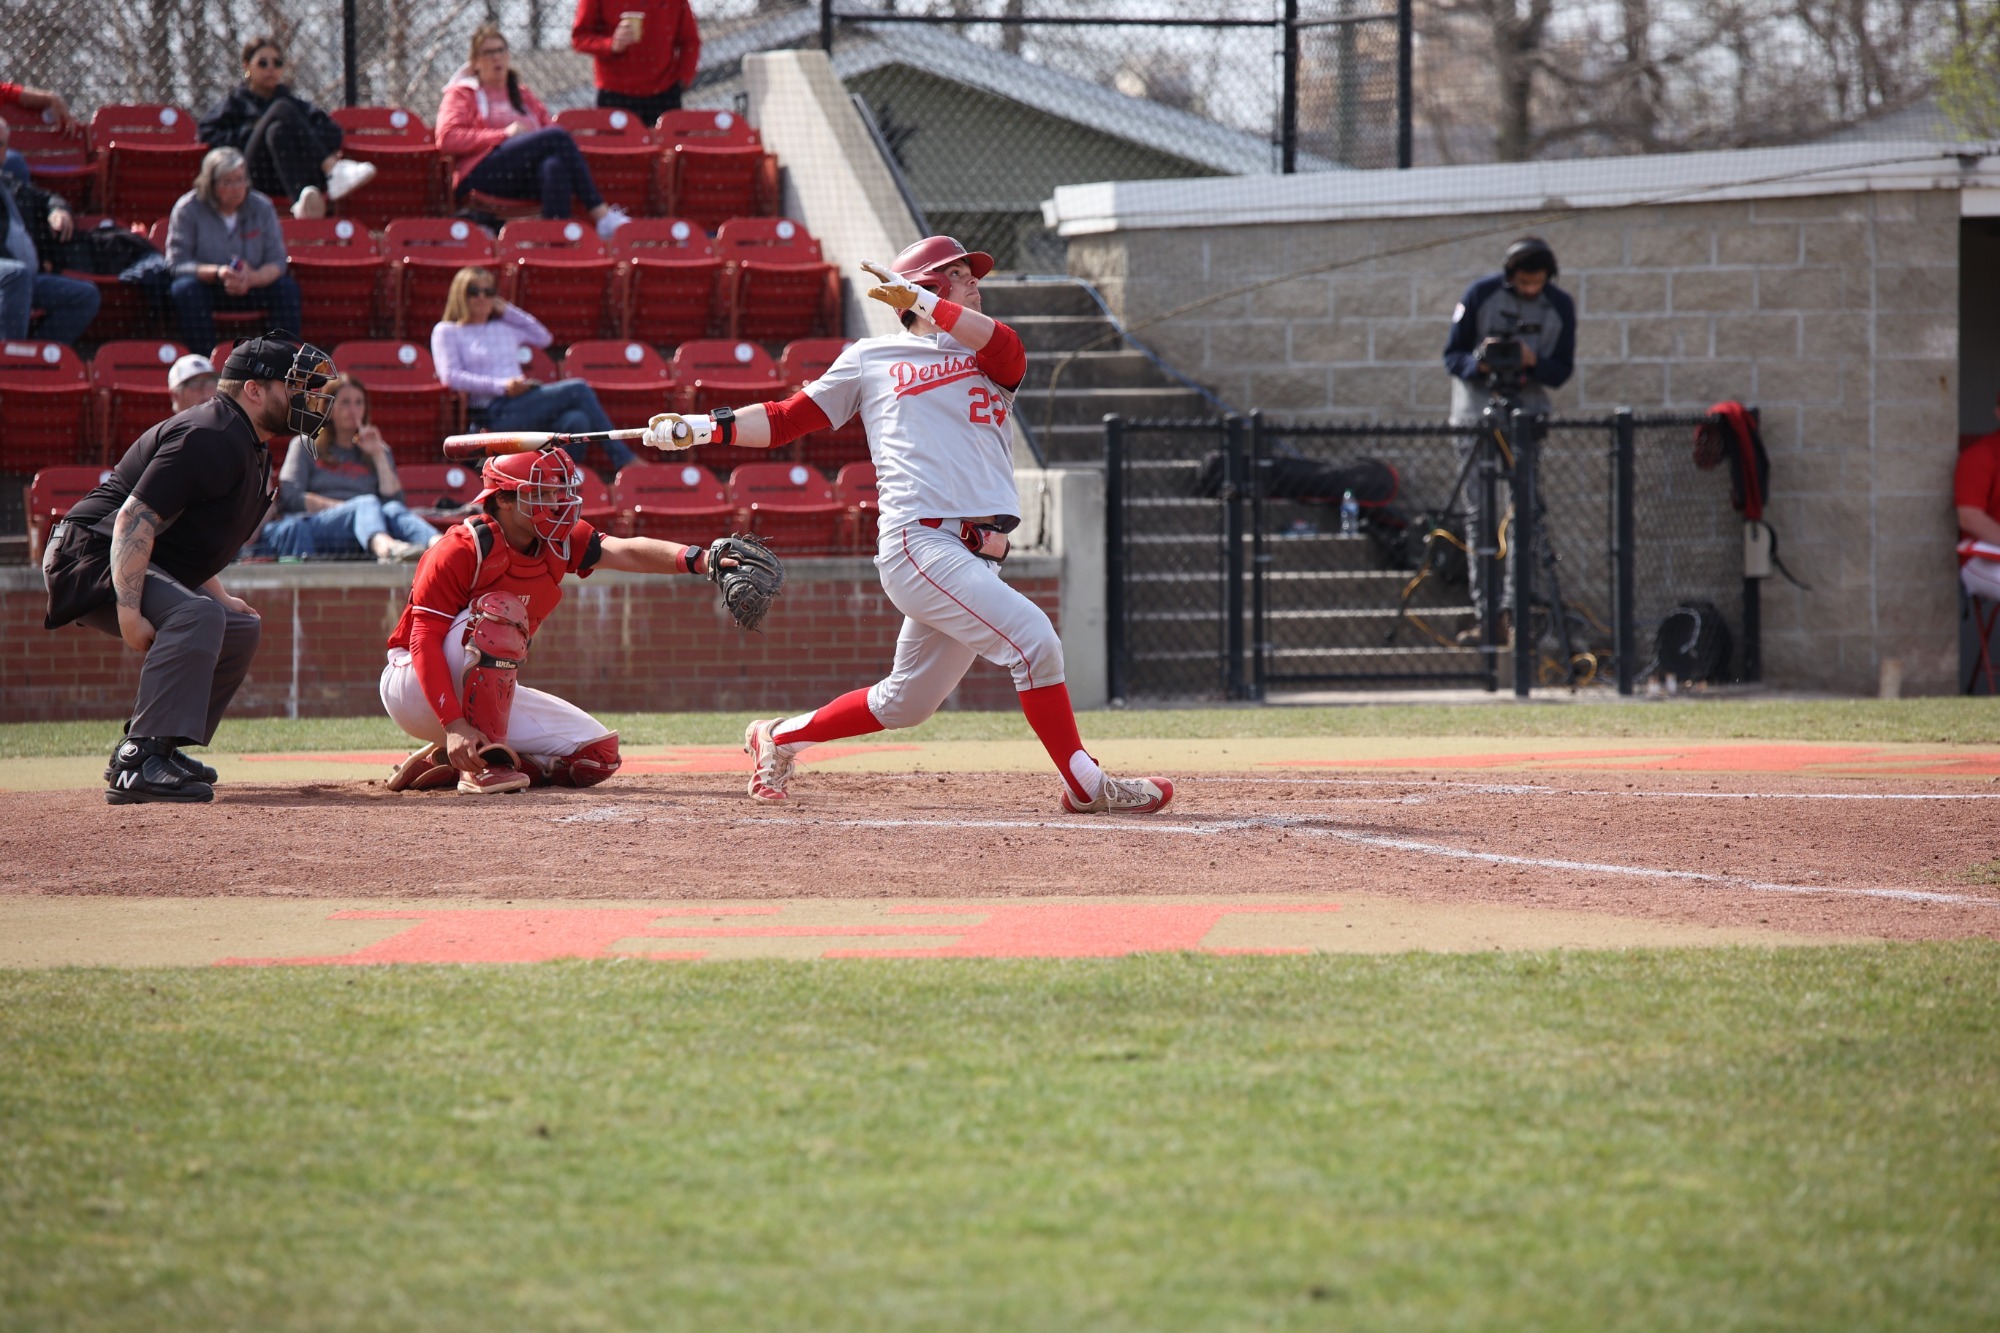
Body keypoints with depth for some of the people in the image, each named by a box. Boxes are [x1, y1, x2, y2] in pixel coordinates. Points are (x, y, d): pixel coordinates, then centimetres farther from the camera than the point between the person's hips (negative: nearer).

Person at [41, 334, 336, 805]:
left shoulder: (251, 449, 15)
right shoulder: (210, 435, -19)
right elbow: (134, 519, -28)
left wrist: (220, 598, 15)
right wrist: (129, 611, -34)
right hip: (92, 557, -11)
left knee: (239, 629, 18)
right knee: (196, 615, -33)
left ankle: (150, 751, 15)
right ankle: (138, 763, -37)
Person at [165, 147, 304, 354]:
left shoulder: (262, 207, -3)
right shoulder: (187, 209, -11)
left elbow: (276, 262, -7)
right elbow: (176, 263, -16)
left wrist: (252, 278, -31)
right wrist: (217, 272, -34)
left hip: (252, 287, 2)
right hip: (206, 287, -2)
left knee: (287, 288, -24)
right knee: (185, 289, -35)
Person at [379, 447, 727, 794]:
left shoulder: (557, 544, -2)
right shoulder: (462, 551, -22)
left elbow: (627, 551, -18)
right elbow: (424, 642, -26)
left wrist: (699, 559, -37)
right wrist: (454, 725, -36)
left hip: (487, 694, 8)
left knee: (597, 754, -3)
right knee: (497, 613, -33)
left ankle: (448, 765, 1)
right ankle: (484, 762, -27)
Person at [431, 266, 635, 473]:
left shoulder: (506, 327, 25)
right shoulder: (446, 332, 7)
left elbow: (543, 337, 36)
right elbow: (450, 376, -6)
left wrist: (508, 311, 24)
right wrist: (501, 386, -17)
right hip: (494, 415, -6)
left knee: (576, 421, -28)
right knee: (578, 390, -20)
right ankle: (623, 460, -14)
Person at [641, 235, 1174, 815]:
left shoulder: (986, 354, 20)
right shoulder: (870, 358, 12)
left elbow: (1007, 350, -5)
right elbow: (787, 419, 15)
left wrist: (923, 302, -13)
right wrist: (700, 428, 4)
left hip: (976, 558, 5)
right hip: (920, 542, -5)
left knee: (904, 704, 12)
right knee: (1032, 637, -20)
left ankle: (780, 737, 32)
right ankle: (1086, 785, -13)